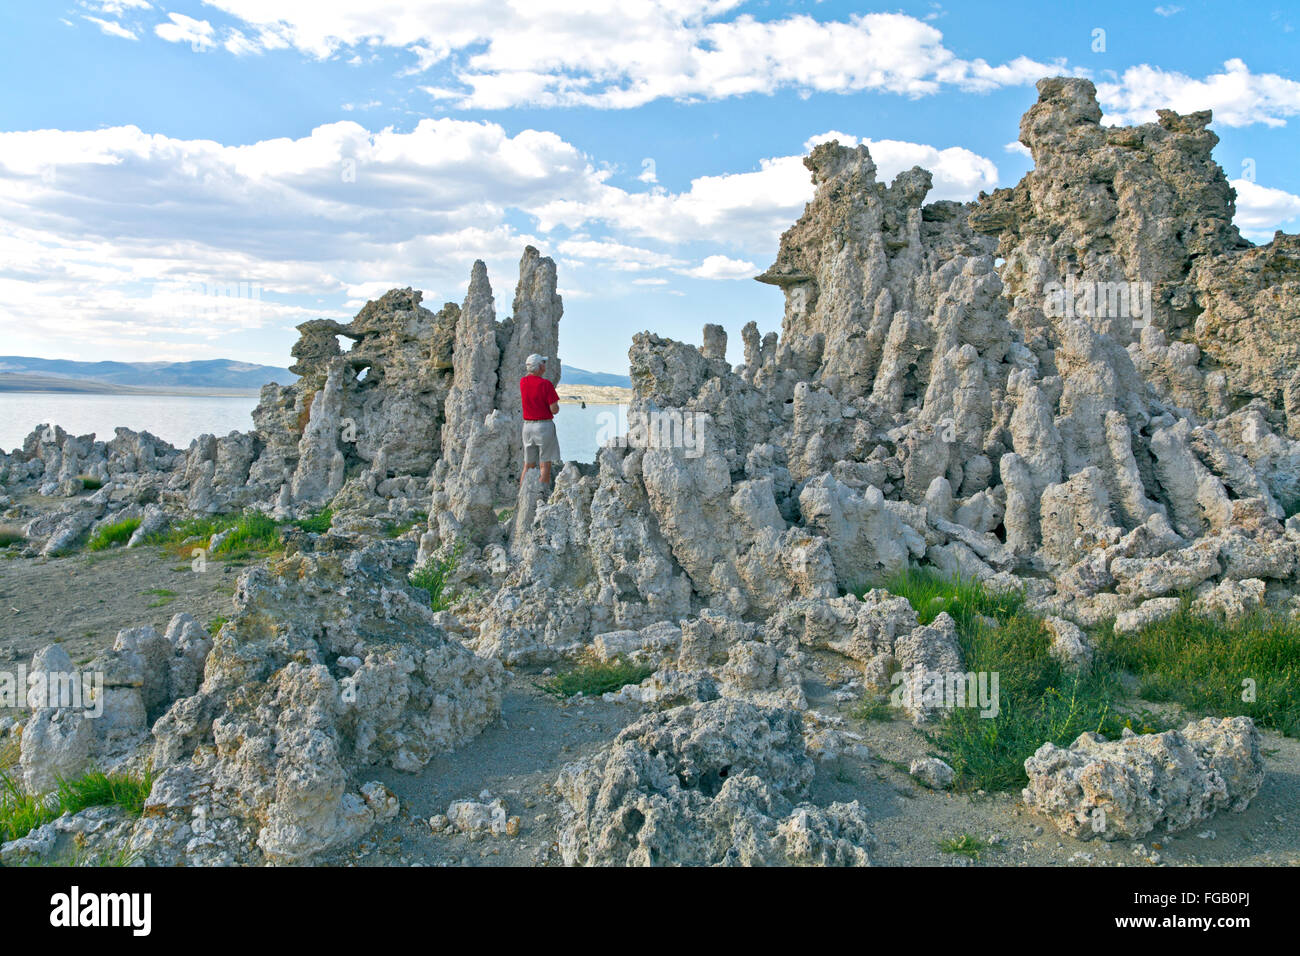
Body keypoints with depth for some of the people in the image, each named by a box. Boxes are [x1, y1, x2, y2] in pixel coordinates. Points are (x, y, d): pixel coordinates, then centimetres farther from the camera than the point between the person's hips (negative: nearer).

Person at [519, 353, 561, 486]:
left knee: (528, 465, 12)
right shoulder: (546, 384, -13)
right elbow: (554, 410, -13)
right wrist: (556, 404, 9)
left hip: (527, 425, 6)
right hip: (544, 425, -6)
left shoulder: (523, 382, 4)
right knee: (545, 465, 0)